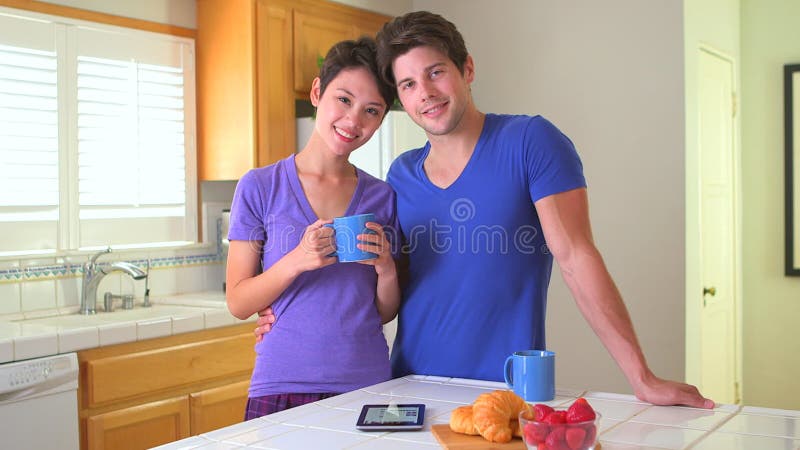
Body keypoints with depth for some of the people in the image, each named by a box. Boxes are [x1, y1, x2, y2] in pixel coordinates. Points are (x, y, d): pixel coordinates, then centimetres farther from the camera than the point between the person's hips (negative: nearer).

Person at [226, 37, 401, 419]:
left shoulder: (383, 197, 5)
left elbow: (385, 313, 10)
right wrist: (295, 261, -20)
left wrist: (387, 270, -10)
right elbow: (238, 304, -4)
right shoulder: (259, 187, -3)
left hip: (367, 384, 2)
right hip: (283, 385, -2)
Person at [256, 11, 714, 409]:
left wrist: (643, 378, -20)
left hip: (510, 389, -4)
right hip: (411, 384, 5)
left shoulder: (530, 142, -9)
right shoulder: (401, 174, 6)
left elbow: (577, 259, -15)